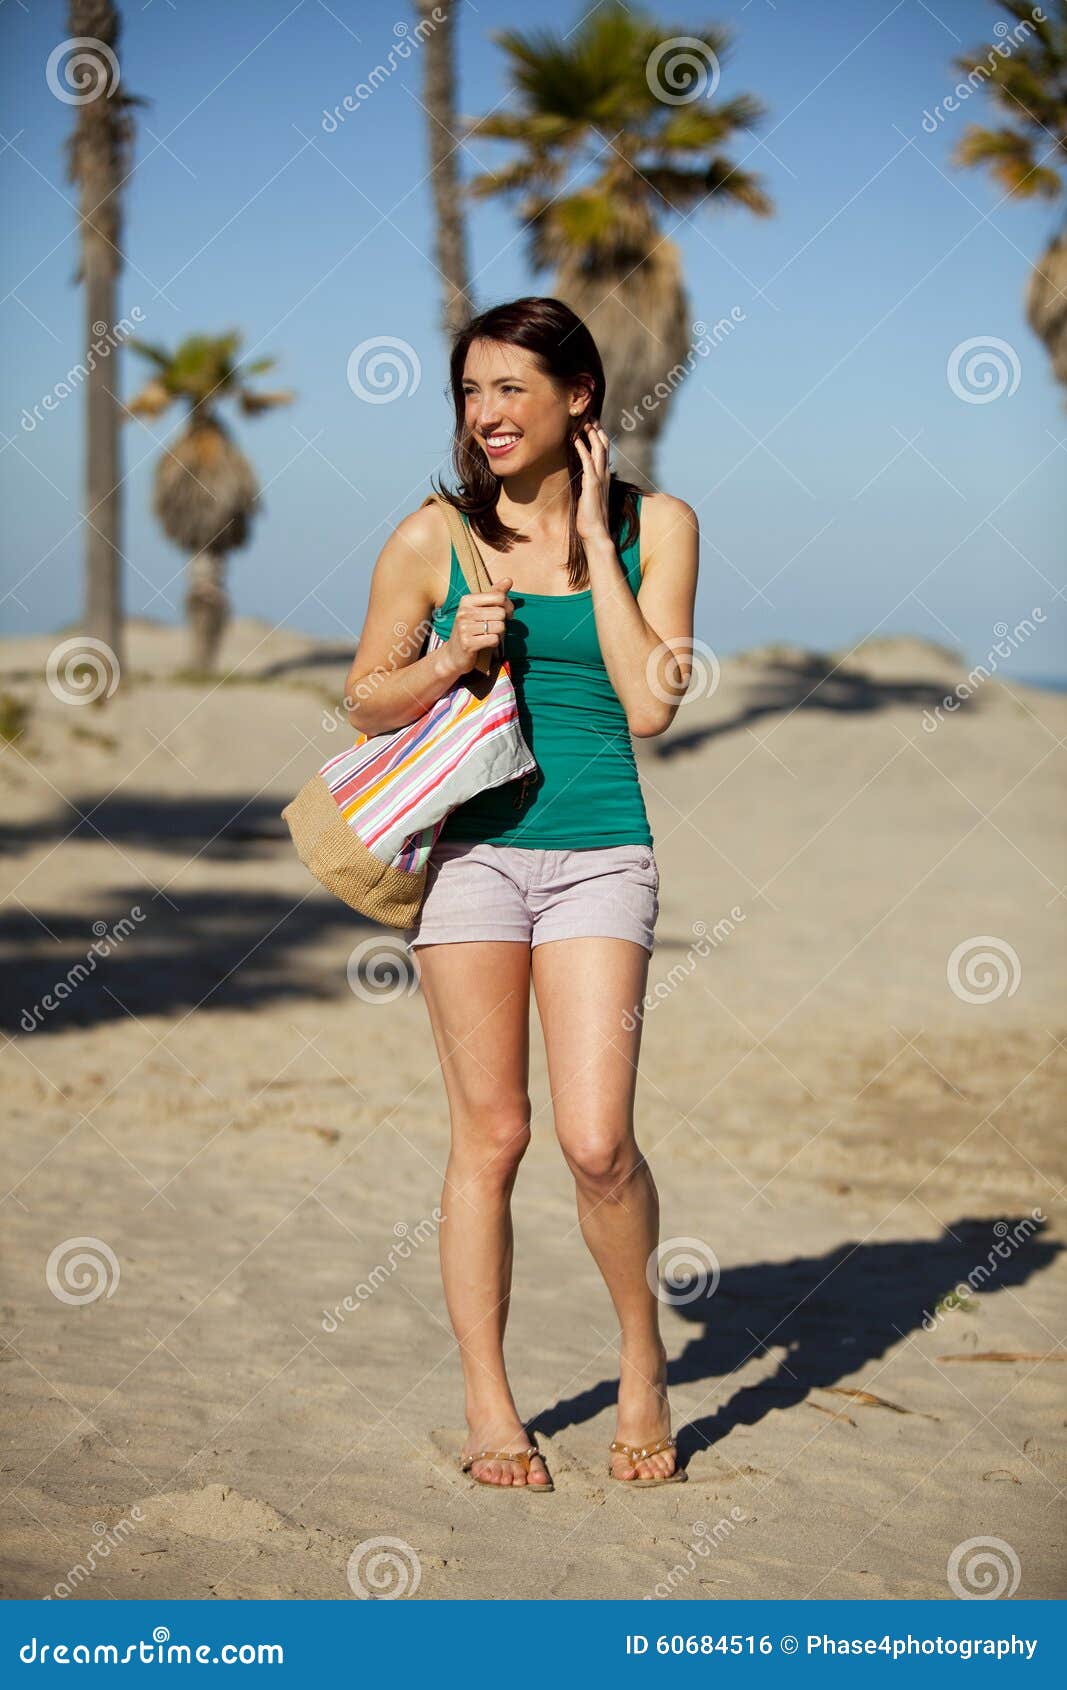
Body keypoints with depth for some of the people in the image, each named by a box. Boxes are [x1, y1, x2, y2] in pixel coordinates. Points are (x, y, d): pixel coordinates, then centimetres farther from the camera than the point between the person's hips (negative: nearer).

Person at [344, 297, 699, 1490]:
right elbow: (368, 701, 9)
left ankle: (644, 1361, 16)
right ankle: (487, 1407, 15)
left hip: (601, 854, 0)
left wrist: (591, 537, -6)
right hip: (472, 847, 0)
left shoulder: (654, 526, 3)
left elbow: (648, 707, -8)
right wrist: (453, 658, -11)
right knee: (490, 1133, 1)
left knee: (596, 1139, -10)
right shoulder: (432, 539, 1)